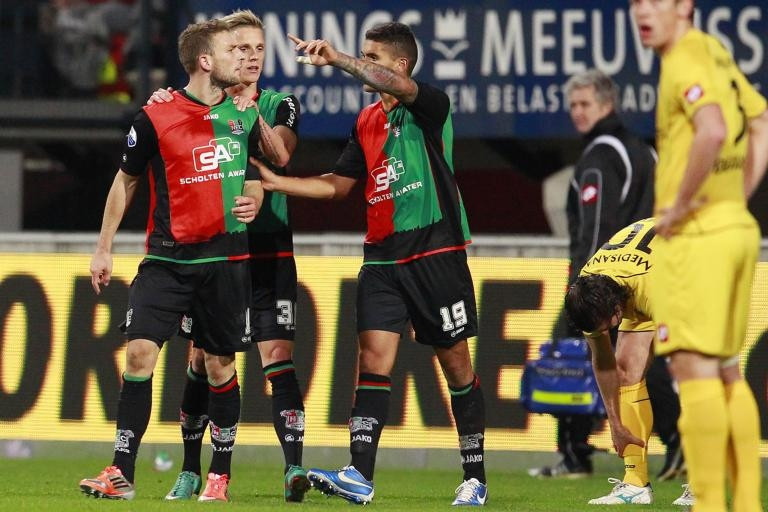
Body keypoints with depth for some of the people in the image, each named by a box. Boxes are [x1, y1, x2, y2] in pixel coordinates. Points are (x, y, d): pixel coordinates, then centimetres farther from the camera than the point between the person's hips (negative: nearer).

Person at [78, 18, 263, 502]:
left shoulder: (244, 115, 5)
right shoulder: (155, 117, -4)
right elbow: (126, 181, 8)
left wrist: (253, 201, -5)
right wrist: (104, 248, 9)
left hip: (227, 259, 2)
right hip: (167, 258, -2)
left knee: (220, 365, 5)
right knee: (140, 352, -12)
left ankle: (221, 474, 19)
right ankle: (122, 474, -8)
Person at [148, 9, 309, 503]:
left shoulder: (281, 105, 4)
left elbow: (280, 155, -13)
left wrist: (250, 113, -28)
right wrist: (158, 112, -23)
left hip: (269, 251, -1)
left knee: (278, 355, -12)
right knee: (203, 360, 6)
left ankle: (295, 468, -17)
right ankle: (190, 471, 17)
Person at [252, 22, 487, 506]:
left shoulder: (430, 106, -7)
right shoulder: (367, 122, 13)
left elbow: (395, 85, -30)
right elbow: (339, 184, 21)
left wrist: (337, 59, -37)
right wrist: (276, 182, 13)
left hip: (436, 253, -6)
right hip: (382, 257, 6)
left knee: (457, 365, 3)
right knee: (374, 356, -8)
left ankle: (475, 479, 12)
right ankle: (360, 476, -17)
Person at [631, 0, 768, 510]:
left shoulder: (685, 61, -13)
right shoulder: (716, 53, 14)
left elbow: (712, 130, -31)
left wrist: (682, 204, -19)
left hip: (695, 234, -9)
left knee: (693, 368, -10)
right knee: (726, 369, 13)